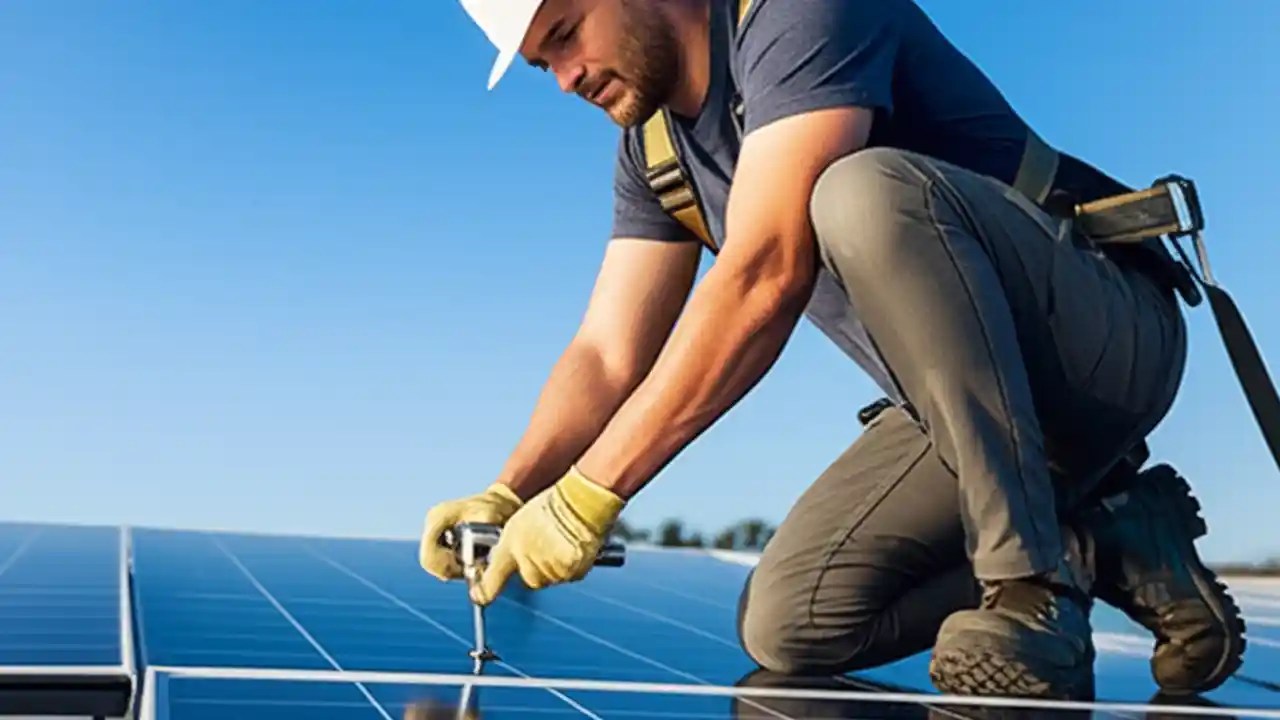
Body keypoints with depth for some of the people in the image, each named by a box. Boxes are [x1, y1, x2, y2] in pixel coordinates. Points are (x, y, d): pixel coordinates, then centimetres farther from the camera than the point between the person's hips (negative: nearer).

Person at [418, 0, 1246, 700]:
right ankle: (1105, 547, 3)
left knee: (863, 192, -34)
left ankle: (1034, 588, -26)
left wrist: (591, 491, -30)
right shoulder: (653, 150, 11)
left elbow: (767, 276, -29)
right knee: (789, 627, -10)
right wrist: (508, 496, -14)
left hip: (1109, 337, -7)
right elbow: (608, 357, 4)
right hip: (959, 407, 8)